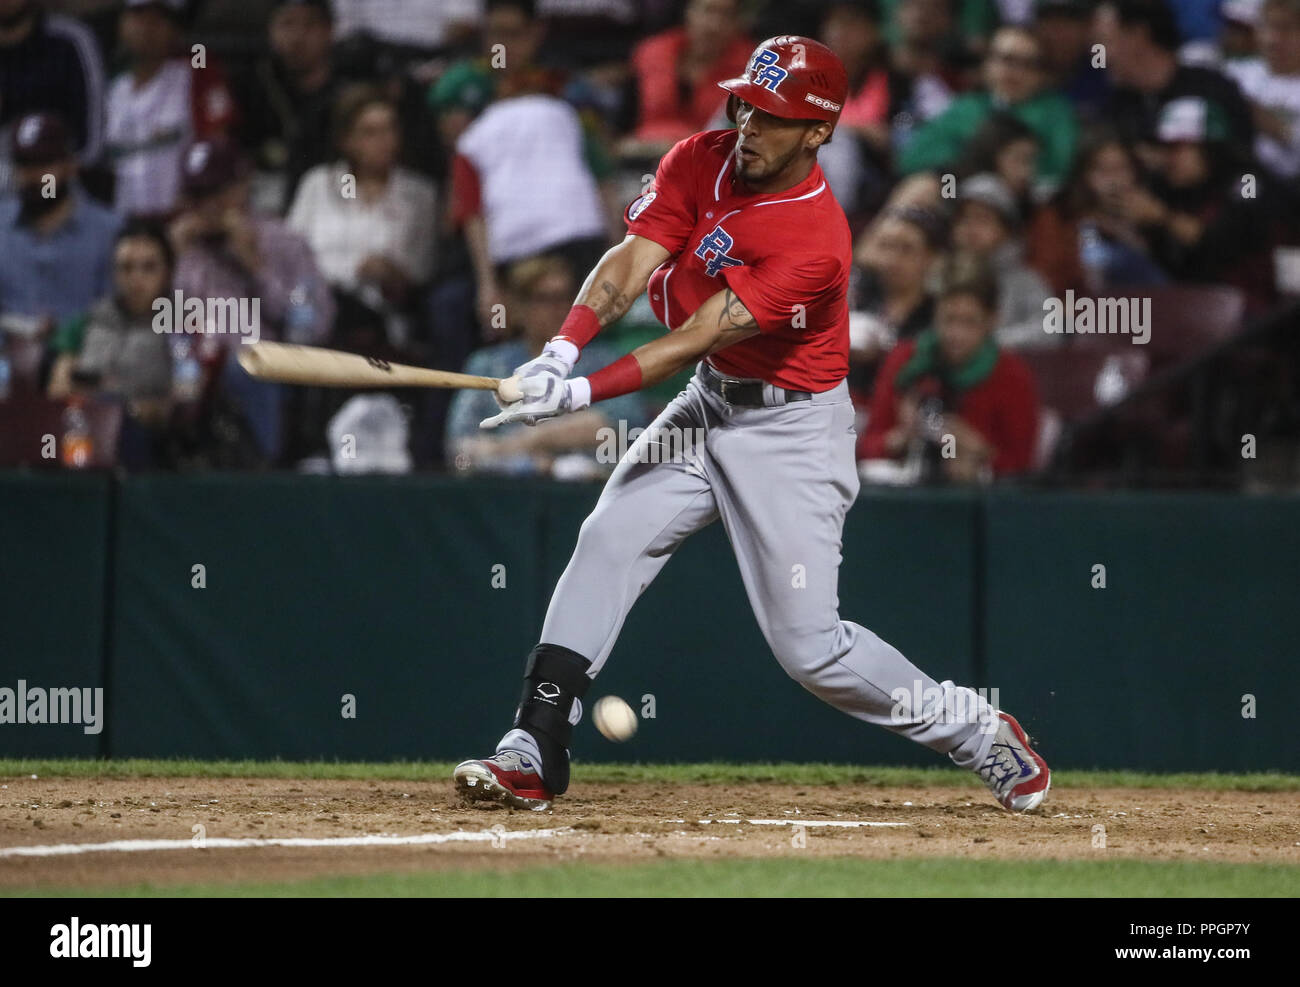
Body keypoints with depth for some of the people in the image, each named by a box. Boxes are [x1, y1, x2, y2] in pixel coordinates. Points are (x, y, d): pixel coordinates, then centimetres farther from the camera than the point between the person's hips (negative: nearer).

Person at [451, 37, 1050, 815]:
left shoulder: (818, 239, -27)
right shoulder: (700, 163, -6)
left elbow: (699, 337, -30)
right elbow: (633, 260, -16)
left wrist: (584, 394, -35)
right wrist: (563, 349, -33)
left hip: (792, 429, -7)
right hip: (710, 403, 7)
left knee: (808, 645, -8)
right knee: (608, 544, -8)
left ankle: (978, 733, 11)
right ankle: (534, 756, -8)